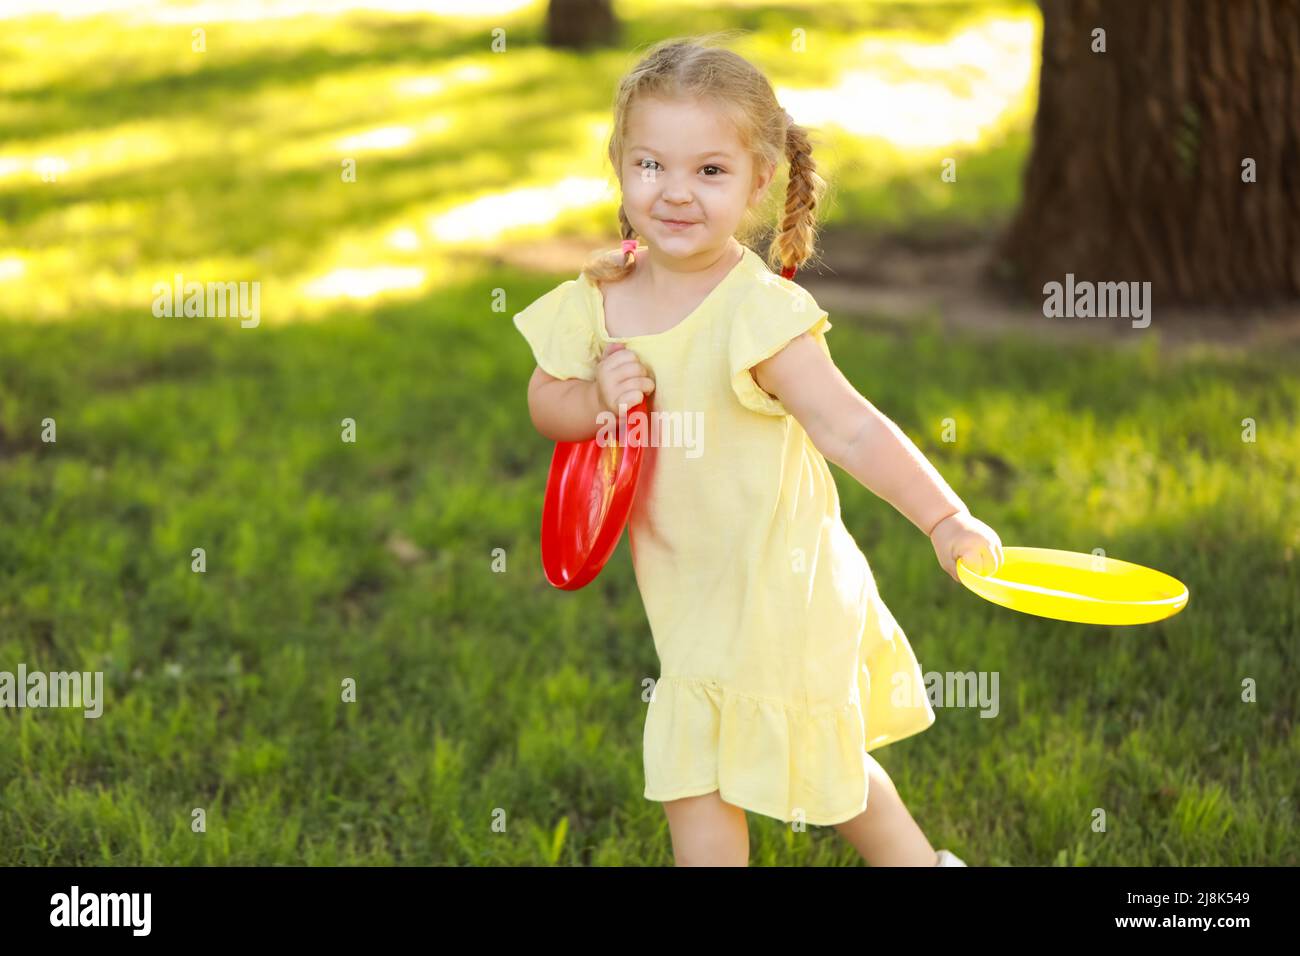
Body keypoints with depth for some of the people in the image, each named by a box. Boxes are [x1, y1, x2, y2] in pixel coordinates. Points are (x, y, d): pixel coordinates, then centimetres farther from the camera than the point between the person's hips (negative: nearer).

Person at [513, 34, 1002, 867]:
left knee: (697, 778, 2)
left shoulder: (758, 313, -24)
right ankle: (918, 860, 44)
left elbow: (850, 430, -27)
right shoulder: (600, 297, -5)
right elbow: (544, 402, 3)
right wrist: (595, 400, -19)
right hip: (691, 586, 7)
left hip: (765, 587, -7)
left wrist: (946, 520, -33)